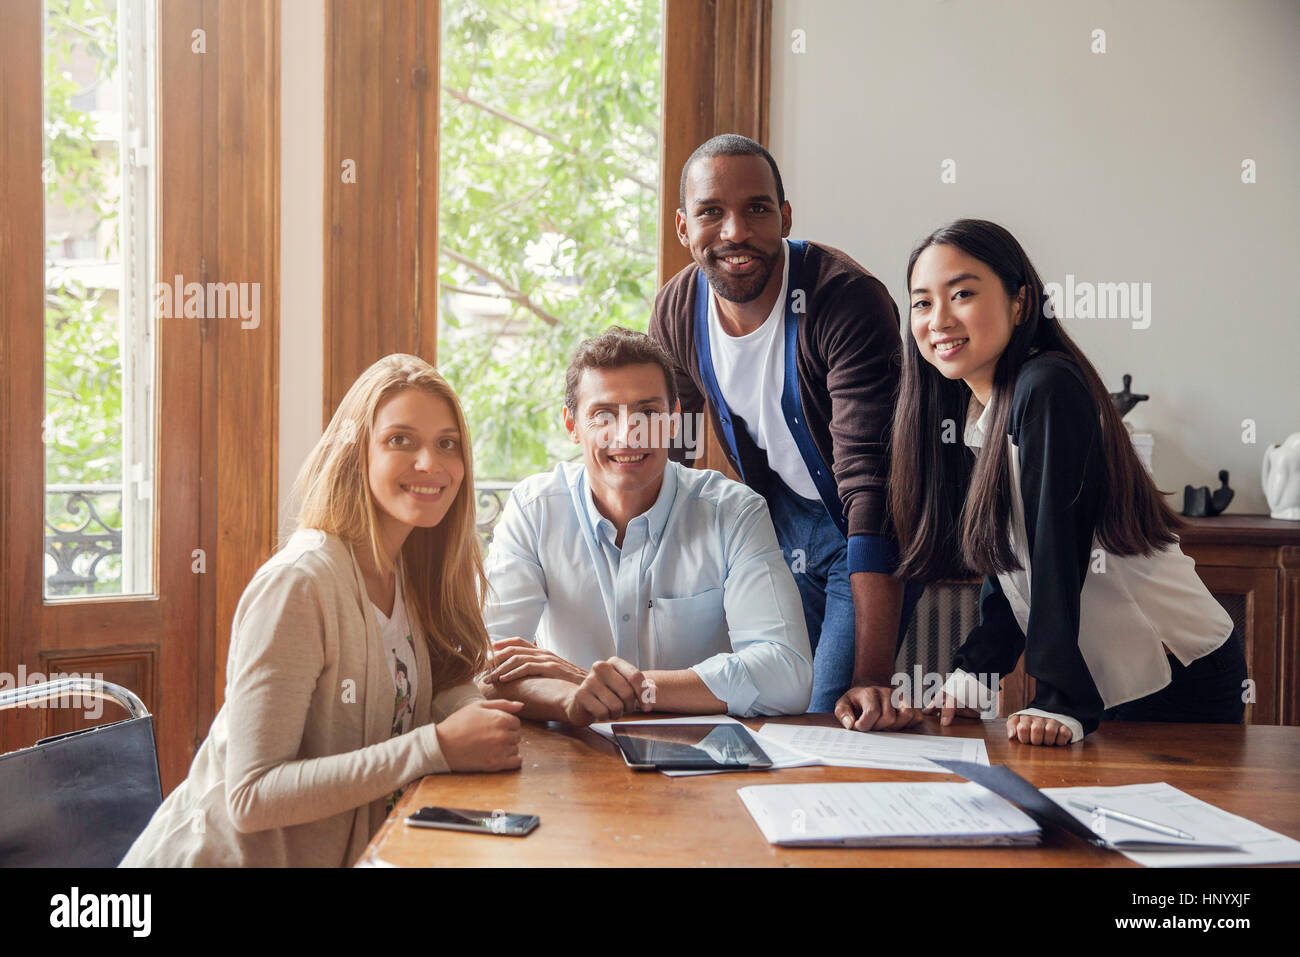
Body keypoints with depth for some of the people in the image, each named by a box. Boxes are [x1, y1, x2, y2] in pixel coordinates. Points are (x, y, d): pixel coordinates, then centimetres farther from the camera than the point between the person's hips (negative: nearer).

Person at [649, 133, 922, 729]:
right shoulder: (677, 311, -12)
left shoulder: (848, 300, -31)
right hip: (782, 521, 5)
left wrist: (872, 677, -42)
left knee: (831, 720, -10)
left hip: (870, 532, -5)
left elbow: (871, 485, -37)